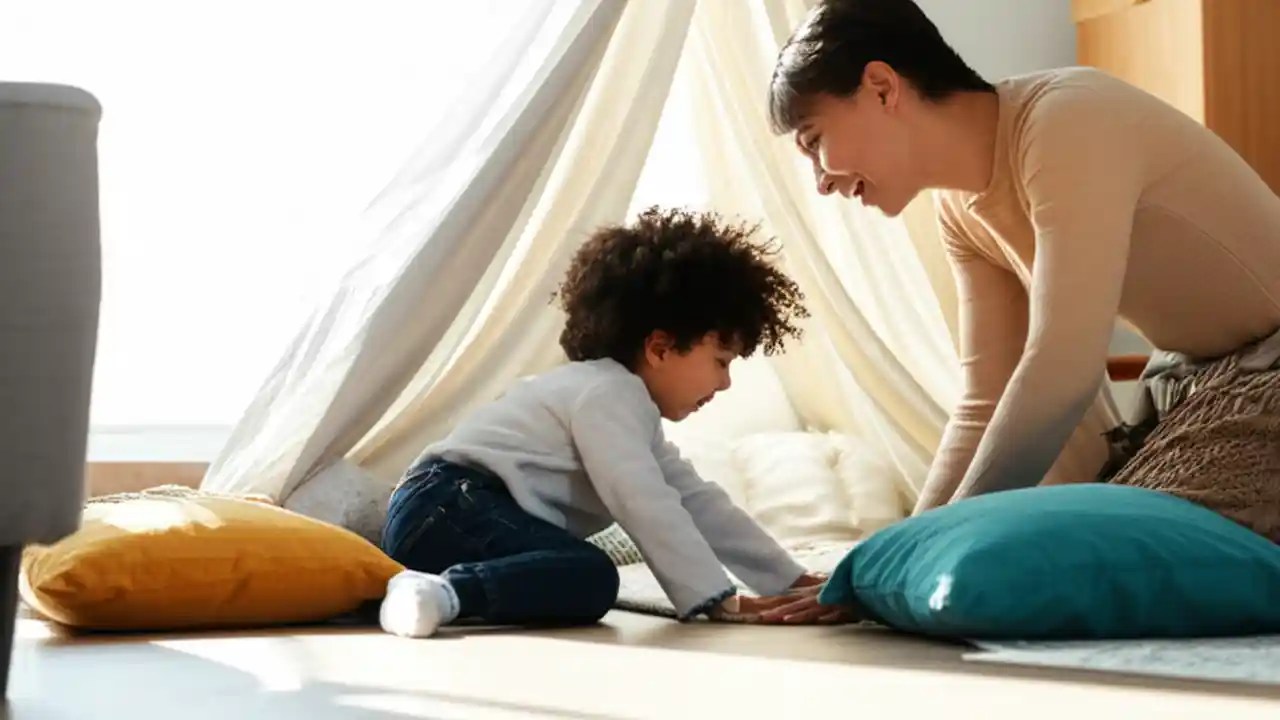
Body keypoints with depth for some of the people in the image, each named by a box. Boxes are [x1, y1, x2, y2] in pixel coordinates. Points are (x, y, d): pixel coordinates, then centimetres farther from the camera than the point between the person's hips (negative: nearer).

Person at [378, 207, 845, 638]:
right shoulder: (608, 393, -12)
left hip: (464, 511, 11)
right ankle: (443, 593, -35)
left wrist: (792, 581, 13)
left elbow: (698, 504, 17)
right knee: (590, 578, -26)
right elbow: (648, 509, -21)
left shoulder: (632, 409, 20)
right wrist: (721, 600, -20)